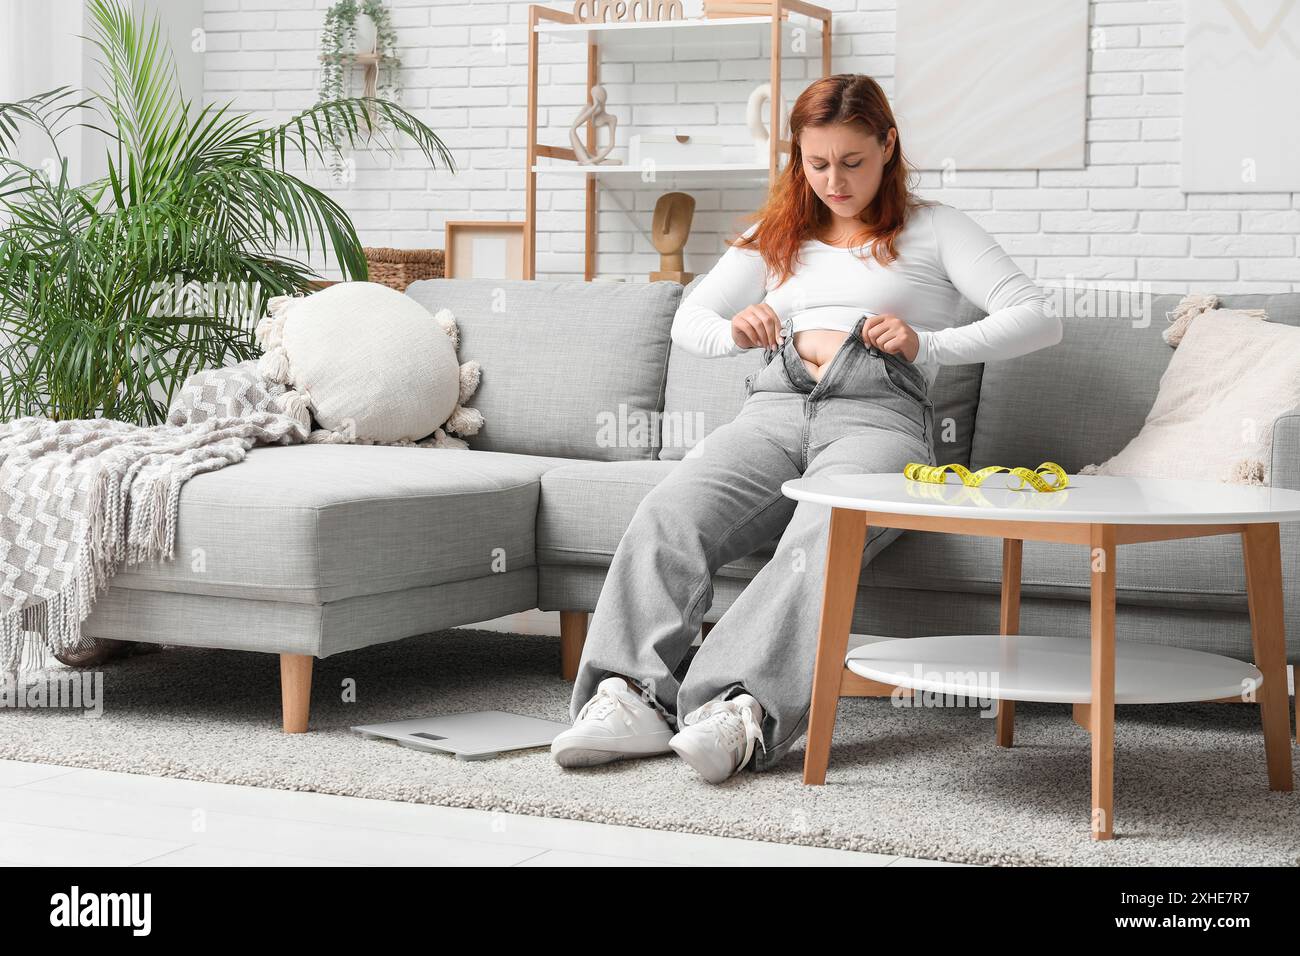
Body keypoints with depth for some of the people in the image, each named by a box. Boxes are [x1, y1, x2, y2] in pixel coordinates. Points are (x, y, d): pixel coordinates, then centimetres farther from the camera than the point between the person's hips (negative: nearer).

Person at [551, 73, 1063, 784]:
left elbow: (1038, 320, 7)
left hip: (876, 417, -3)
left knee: (818, 539, -38)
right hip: (771, 411, 4)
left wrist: (925, 344, -8)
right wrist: (733, 332, 1)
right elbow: (686, 322, 26)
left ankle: (745, 708, -54)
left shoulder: (933, 229, 18)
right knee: (666, 513, -30)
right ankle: (631, 696, -42)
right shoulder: (778, 232, 31)